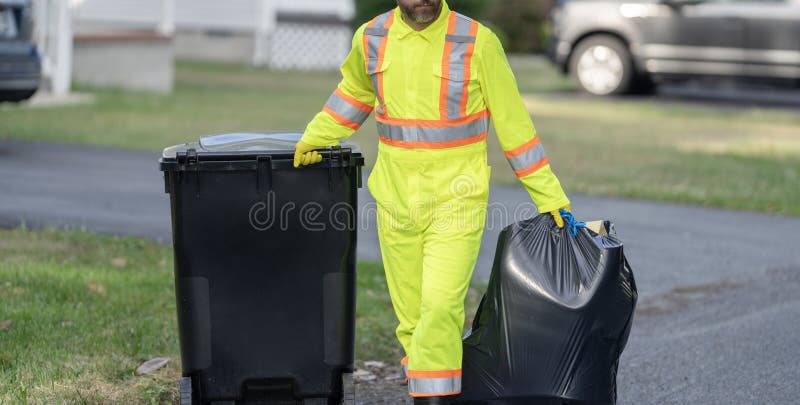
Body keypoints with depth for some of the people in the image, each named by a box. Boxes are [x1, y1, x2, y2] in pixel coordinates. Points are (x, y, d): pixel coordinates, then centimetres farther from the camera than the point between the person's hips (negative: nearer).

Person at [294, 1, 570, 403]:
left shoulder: (477, 41, -10)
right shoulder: (371, 38, 2)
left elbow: (513, 121, -4)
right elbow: (354, 92, 25)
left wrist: (549, 197, -2)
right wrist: (313, 138, 16)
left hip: (456, 200, -4)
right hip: (396, 200, 4)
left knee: (440, 306, -17)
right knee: (411, 319, 8)